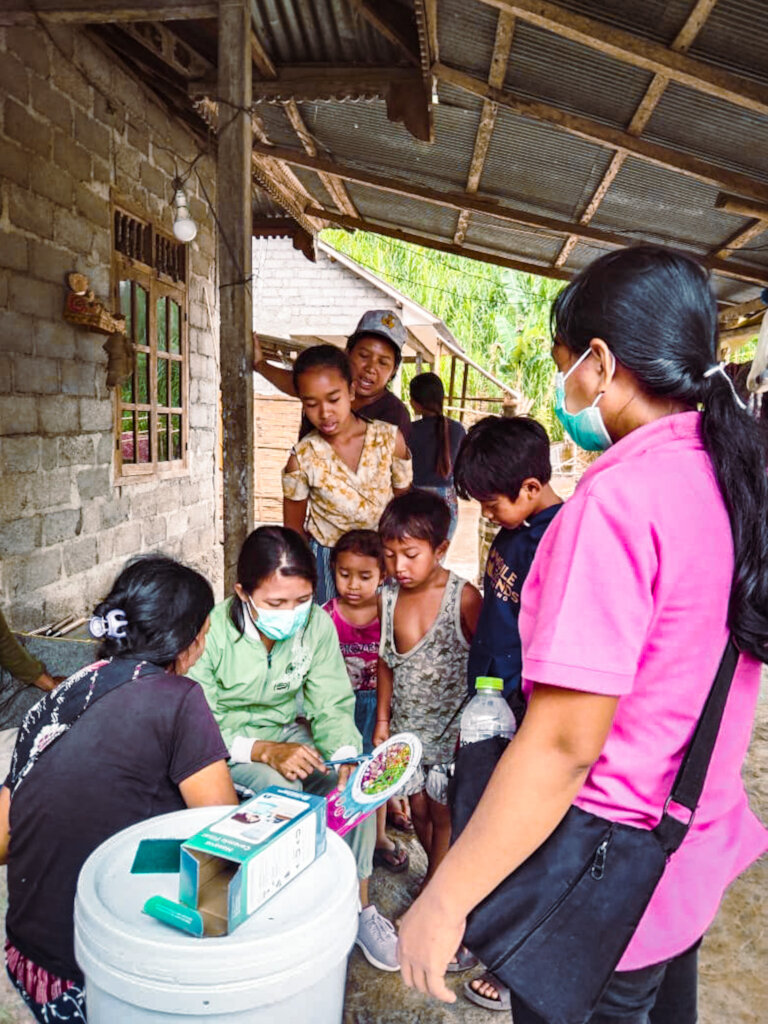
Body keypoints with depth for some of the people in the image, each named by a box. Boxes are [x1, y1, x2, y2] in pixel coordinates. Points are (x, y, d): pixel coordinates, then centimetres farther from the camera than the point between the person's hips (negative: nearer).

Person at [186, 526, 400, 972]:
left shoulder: (317, 623, -14)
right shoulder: (213, 633, -24)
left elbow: (333, 707, -10)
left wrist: (347, 756, -30)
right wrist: (265, 751, -34)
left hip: (288, 733, 4)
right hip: (226, 746, -3)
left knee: (356, 782, -20)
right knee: (280, 789, -31)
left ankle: (359, 905, -1)